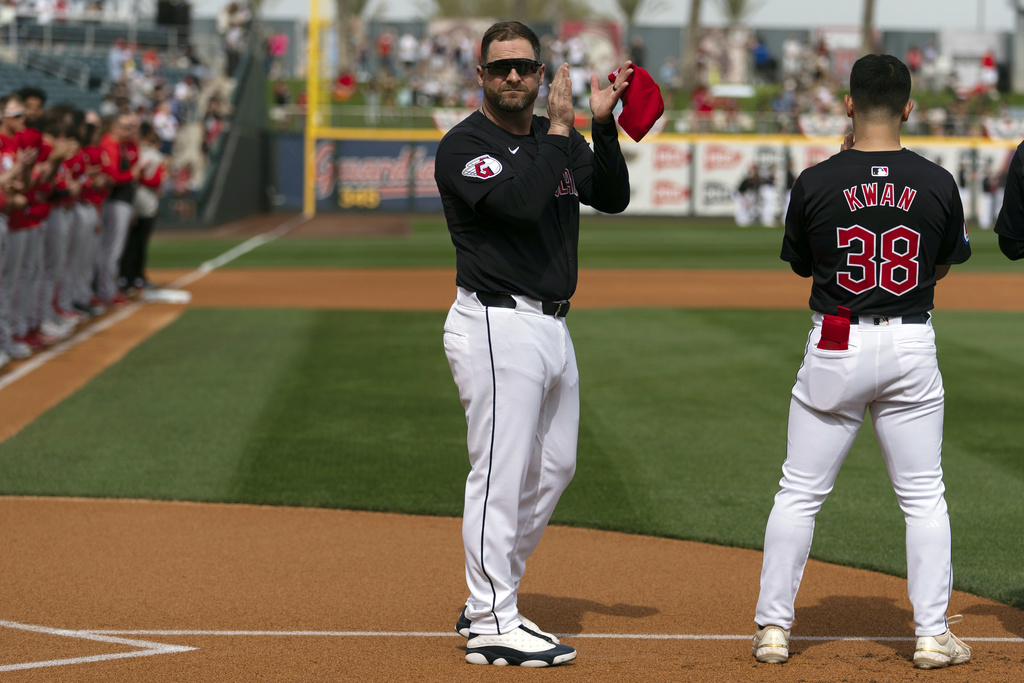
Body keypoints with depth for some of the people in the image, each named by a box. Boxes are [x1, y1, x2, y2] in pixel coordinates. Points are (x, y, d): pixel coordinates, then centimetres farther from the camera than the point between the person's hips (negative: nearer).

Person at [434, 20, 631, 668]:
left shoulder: (559, 140, 13)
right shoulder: (464, 145, -11)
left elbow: (613, 196, 3)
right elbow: (520, 201, -26)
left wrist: (604, 125, -9)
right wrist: (560, 127, -20)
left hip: (553, 327, 9)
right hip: (498, 328, -9)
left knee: (554, 467, 15)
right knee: (501, 475, -7)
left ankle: (490, 599, 25)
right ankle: (493, 627, -3)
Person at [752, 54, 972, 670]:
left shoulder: (818, 183, -8)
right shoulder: (938, 184, -3)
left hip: (836, 347, -1)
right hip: (912, 347, 1)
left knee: (800, 492, 9)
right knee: (924, 497, 9)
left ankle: (774, 627, 11)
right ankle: (933, 635, 8)